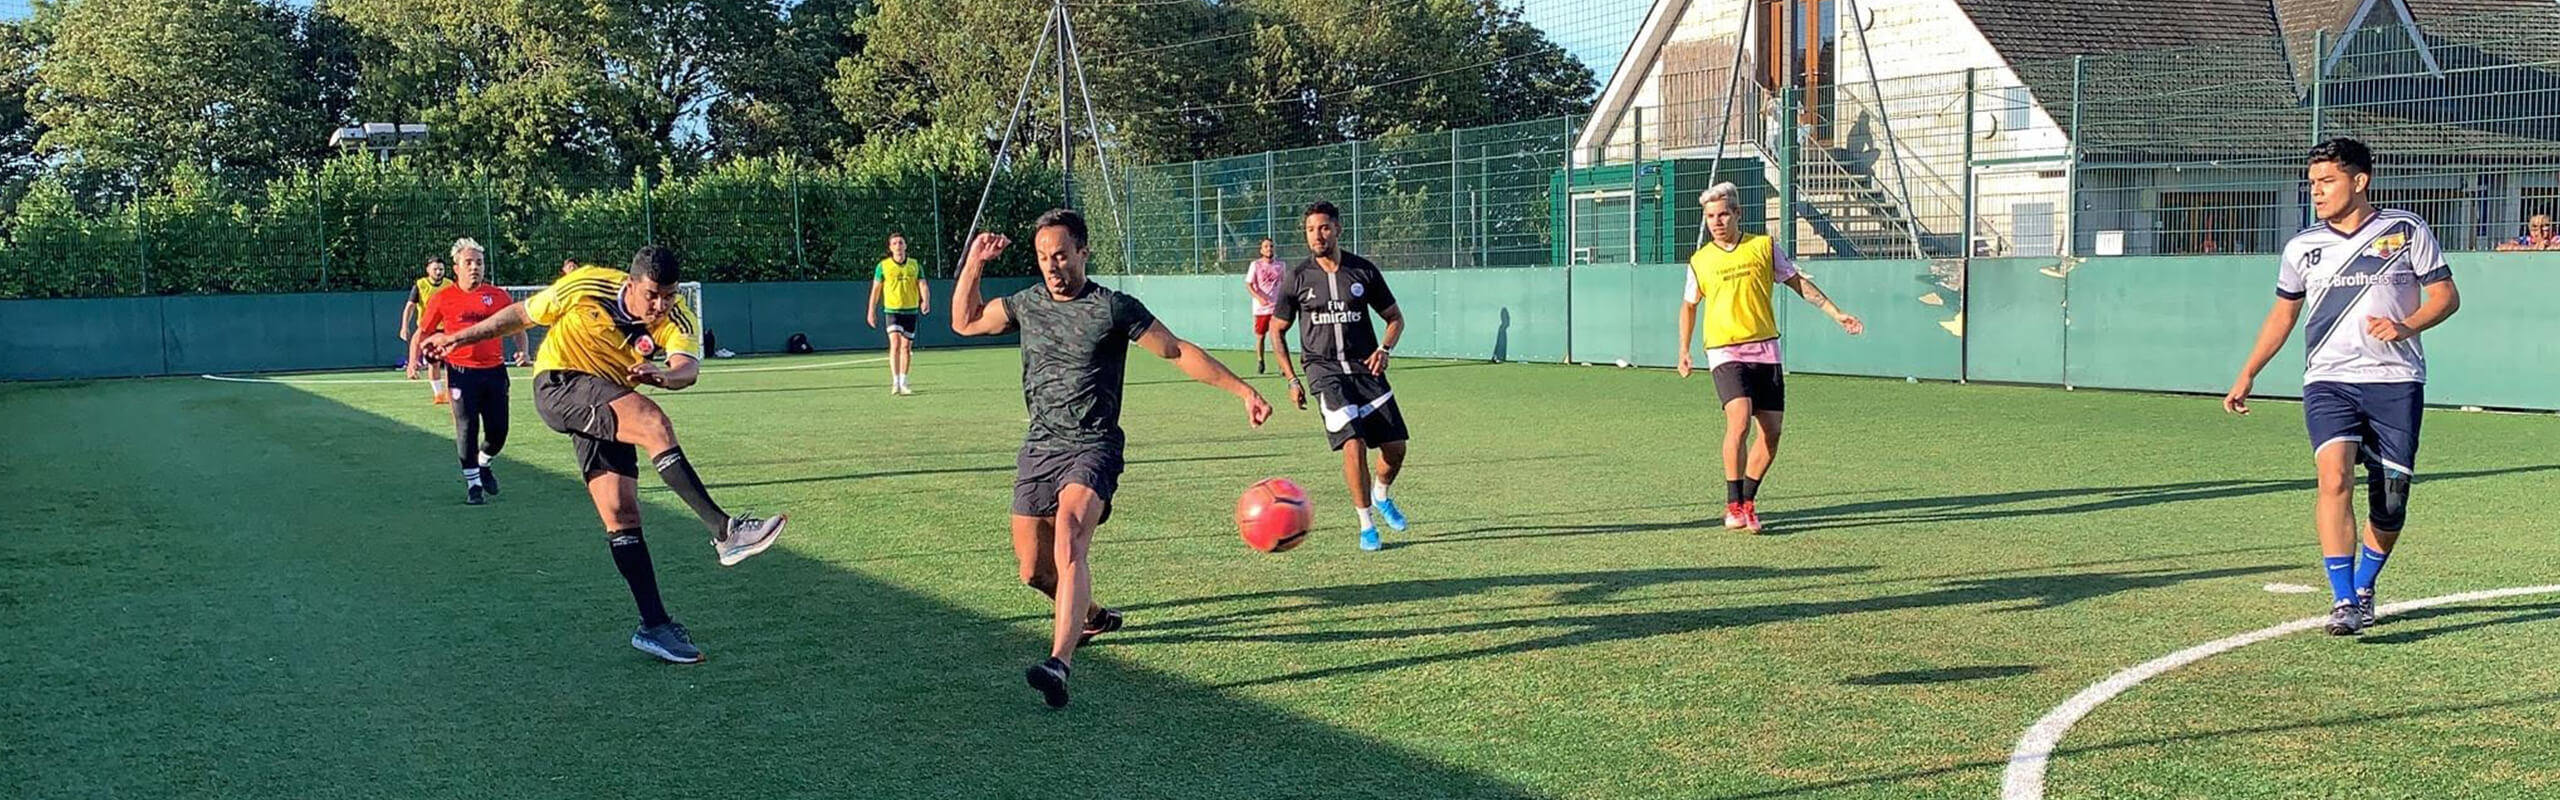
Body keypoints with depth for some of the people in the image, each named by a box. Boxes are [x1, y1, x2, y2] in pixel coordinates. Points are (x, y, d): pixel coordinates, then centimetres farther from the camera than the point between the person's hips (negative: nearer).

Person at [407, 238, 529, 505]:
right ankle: (473, 484, 10)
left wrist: (523, 351, -4)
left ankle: (483, 465, 36)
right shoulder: (442, 299, 1)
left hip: (495, 371, 2)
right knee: (467, 428, -4)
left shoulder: (498, 296, 5)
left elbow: (518, 327, 14)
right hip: (462, 372, -2)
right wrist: (414, 361, -6)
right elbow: (422, 334, 8)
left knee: (498, 431, 4)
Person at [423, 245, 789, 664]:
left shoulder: (675, 319, -12)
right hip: (559, 386, -4)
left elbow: (689, 368, -32)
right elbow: (520, 315, 0)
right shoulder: (586, 288, -16)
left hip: (606, 408, 4)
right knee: (653, 422, -30)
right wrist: (458, 338, 6)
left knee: (622, 516, -2)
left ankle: (654, 625, 2)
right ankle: (725, 532, -37)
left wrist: (662, 373, -54)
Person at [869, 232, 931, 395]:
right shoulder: (883, 266, 0)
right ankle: (895, 383, -20)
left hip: (911, 310, 3)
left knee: (906, 347, 7)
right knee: (895, 343, -17)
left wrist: (925, 300, -22)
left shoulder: (915, 266, 5)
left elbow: (922, 284, -2)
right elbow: (876, 289, 5)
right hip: (892, 310, -3)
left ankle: (903, 384, 18)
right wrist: (872, 311, 3)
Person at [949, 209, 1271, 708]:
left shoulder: (1113, 308, -5)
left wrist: (1243, 391, -4)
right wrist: (974, 263, 9)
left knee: (1069, 541, -29)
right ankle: (1092, 617, 37)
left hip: (1093, 446, -5)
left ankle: (1059, 663, -40)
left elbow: (1179, 352, -1)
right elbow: (964, 322, 23)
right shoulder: (1025, 305, 10)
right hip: (1039, 447, 5)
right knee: (1033, 569, 6)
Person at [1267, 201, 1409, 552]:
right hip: (1325, 370, -2)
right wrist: (1291, 380, 3)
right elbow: (1277, 330, 10)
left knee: (1395, 447, -2)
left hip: (1365, 367, 2)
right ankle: (1366, 525, -2)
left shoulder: (1364, 271, 3)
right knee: (1353, 444, -19)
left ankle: (1381, 496, 32)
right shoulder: (1297, 278, 0)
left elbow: (1395, 317, 12)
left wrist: (1384, 349, -7)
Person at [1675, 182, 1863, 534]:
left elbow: (1799, 283, 11)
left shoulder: (1764, 247, 5)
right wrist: (1684, 352, 18)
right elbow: (1689, 305, 19)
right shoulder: (1700, 261, 5)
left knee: (1772, 431, 0)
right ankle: (1733, 506, -14)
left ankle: (1747, 501, 18)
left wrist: (1837, 313, 6)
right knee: (1740, 419, -23)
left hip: (1765, 350, 3)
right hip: (1725, 352, -2)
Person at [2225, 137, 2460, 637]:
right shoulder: (2303, 247, 9)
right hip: (2328, 381, 1)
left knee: (2390, 502, 2)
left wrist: (2405, 327, -15)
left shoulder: (2408, 231, 3)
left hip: (2396, 382, -1)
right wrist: (2247, 375, 16)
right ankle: (2343, 602, -21)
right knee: (2335, 477, -21)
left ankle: (2363, 588, 27)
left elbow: (2446, 296, 5)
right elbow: (2283, 314, 20)